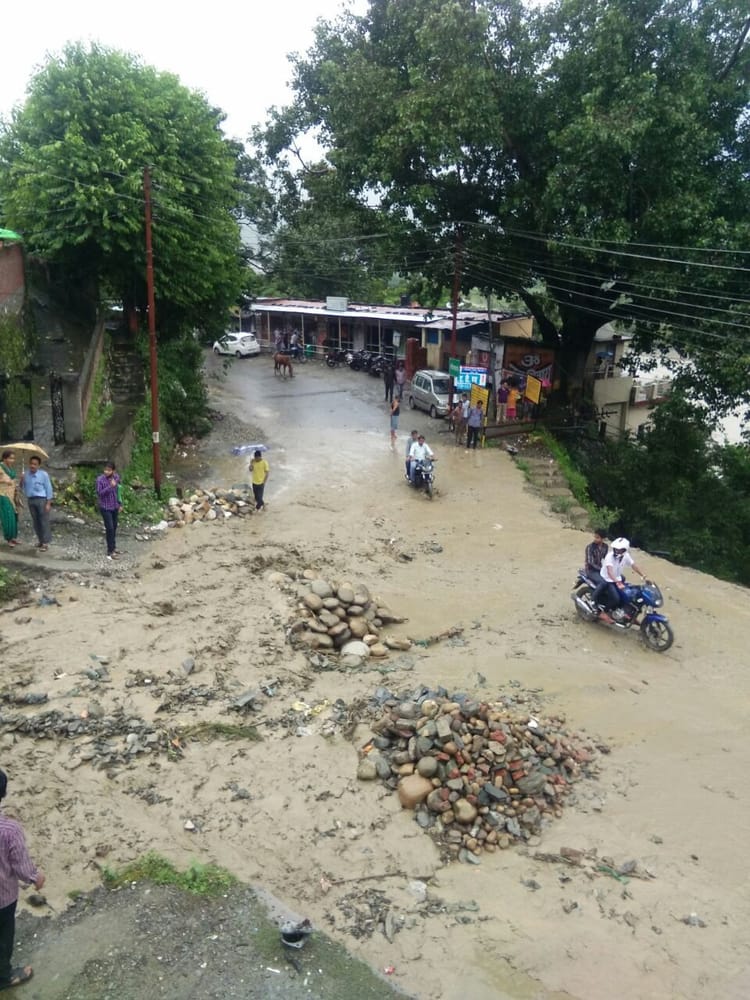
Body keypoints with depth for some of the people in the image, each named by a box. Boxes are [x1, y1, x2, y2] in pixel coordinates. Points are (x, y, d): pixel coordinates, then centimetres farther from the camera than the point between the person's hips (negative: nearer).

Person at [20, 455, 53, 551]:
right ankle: (40, 540, 22)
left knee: (44, 521, -4)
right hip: (31, 500, 6)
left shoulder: (43, 474, -9)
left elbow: (49, 489, -7)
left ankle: (45, 543, -3)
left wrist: (48, 503, -11)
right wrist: (22, 481, -7)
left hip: (42, 500, -6)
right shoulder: (26, 474, 5)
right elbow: (23, 488, 14)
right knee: (35, 522, 11)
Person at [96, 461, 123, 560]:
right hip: (105, 507, -5)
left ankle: (113, 547, 31)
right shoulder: (100, 479, -16)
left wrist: (120, 504, 12)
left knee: (114, 527, 15)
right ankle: (110, 551, 2)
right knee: (109, 528, -6)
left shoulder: (116, 477, -2)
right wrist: (110, 486, -30)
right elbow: (99, 493, -20)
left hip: (115, 506, 5)